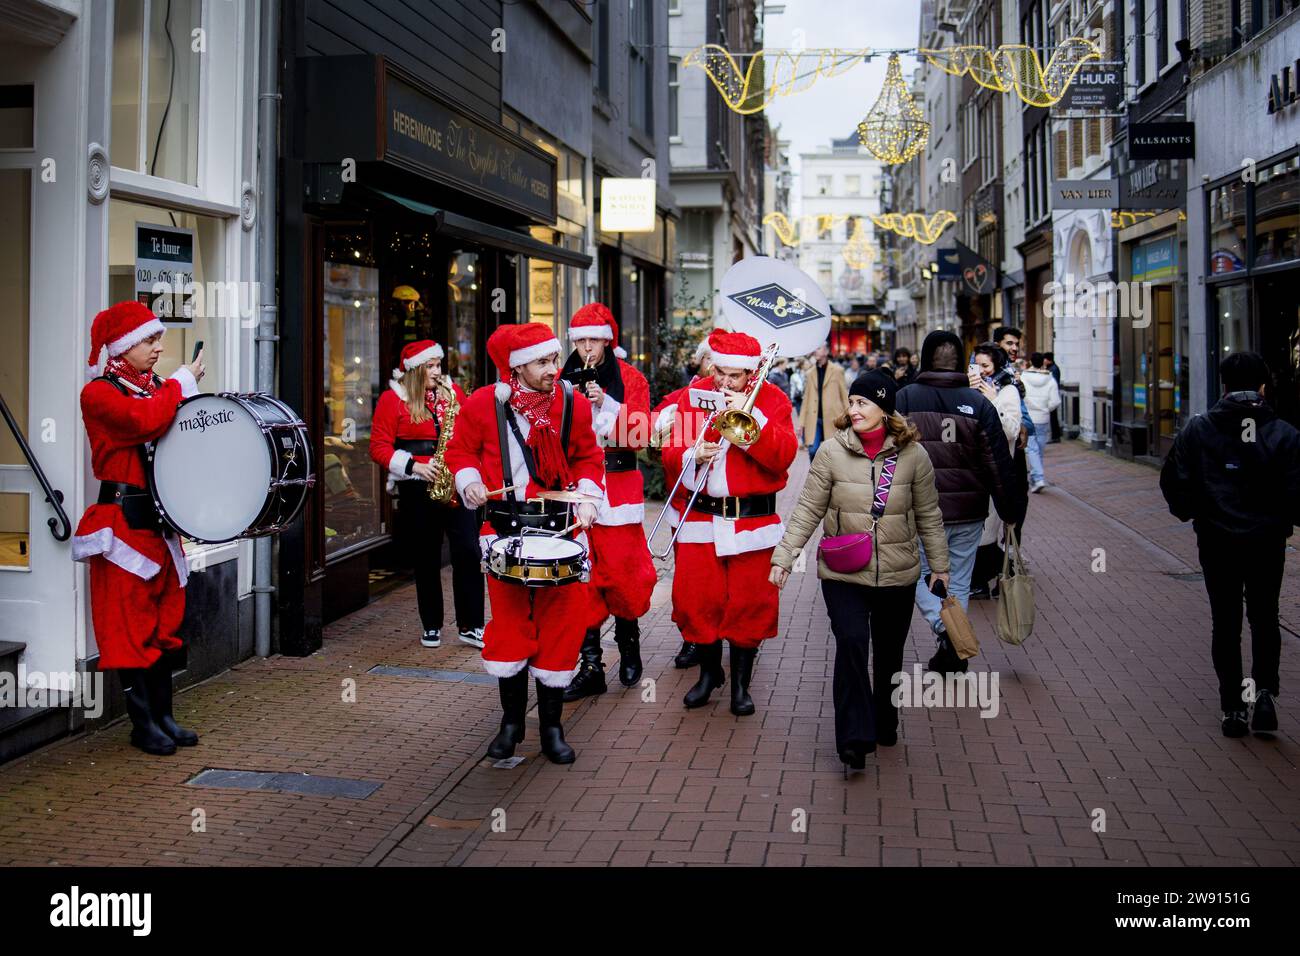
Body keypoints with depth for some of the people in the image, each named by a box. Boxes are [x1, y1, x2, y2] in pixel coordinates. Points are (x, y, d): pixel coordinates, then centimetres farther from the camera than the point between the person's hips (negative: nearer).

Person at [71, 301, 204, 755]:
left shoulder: (155, 387, 16)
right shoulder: (99, 393, -8)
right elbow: (144, 421, -27)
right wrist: (183, 383, -14)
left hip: (161, 521, 8)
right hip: (123, 524, -8)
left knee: (164, 621, 12)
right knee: (131, 624, -1)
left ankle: (163, 715, 21)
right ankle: (143, 723, 7)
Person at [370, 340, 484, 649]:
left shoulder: (452, 392, 10)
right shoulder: (392, 399, 0)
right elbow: (379, 447, -4)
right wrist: (413, 466, -16)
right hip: (417, 488, -2)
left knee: (468, 552, -8)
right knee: (426, 559, 8)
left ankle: (471, 626, -1)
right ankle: (431, 626, 20)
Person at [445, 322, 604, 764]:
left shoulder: (573, 403, -1)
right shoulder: (483, 405, -4)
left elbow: (588, 457, 11)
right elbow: (460, 450, 9)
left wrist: (588, 496, -4)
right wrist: (469, 480, -9)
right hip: (505, 529, -1)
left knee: (560, 623, 1)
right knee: (508, 622, 3)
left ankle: (552, 726, 15)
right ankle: (512, 720, 20)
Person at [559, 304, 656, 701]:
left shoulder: (631, 380, 3)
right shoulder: (563, 381, 9)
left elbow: (640, 436, -6)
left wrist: (607, 406, -16)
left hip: (618, 489, -2)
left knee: (621, 571, -1)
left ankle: (628, 642, 26)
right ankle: (590, 667, 7)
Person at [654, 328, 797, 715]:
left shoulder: (771, 400, 1)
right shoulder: (691, 395, 6)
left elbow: (784, 456, -13)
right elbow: (669, 453, 5)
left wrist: (752, 416, -21)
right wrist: (691, 456, -16)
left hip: (751, 520, -2)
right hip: (698, 518, 2)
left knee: (749, 603, 2)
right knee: (697, 600, 5)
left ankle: (741, 683, 18)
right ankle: (709, 671, 27)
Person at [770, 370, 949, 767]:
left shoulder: (912, 454, -2)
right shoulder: (832, 451, -5)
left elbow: (929, 515, 7)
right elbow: (808, 511, -2)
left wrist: (939, 565, 10)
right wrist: (784, 557, -7)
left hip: (897, 574, 2)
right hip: (843, 574, -2)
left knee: (889, 653, 13)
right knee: (851, 644, -17)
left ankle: (885, 725, 33)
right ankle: (855, 738, -13)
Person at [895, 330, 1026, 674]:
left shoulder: (904, 398, -5)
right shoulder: (979, 404, -2)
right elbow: (999, 464, -2)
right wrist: (1011, 512, 4)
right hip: (968, 513, 2)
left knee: (919, 573, 14)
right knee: (959, 581, 15)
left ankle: (944, 628, -10)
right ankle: (951, 654, 20)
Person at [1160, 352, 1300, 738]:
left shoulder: (1197, 430, -6)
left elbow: (1174, 481, -6)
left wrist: (1189, 513, 13)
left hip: (1216, 541, 1)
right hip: (1267, 542, 0)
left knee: (1225, 622, 10)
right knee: (1264, 618, 16)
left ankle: (1232, 707, 11)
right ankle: (1264, 691, -1)